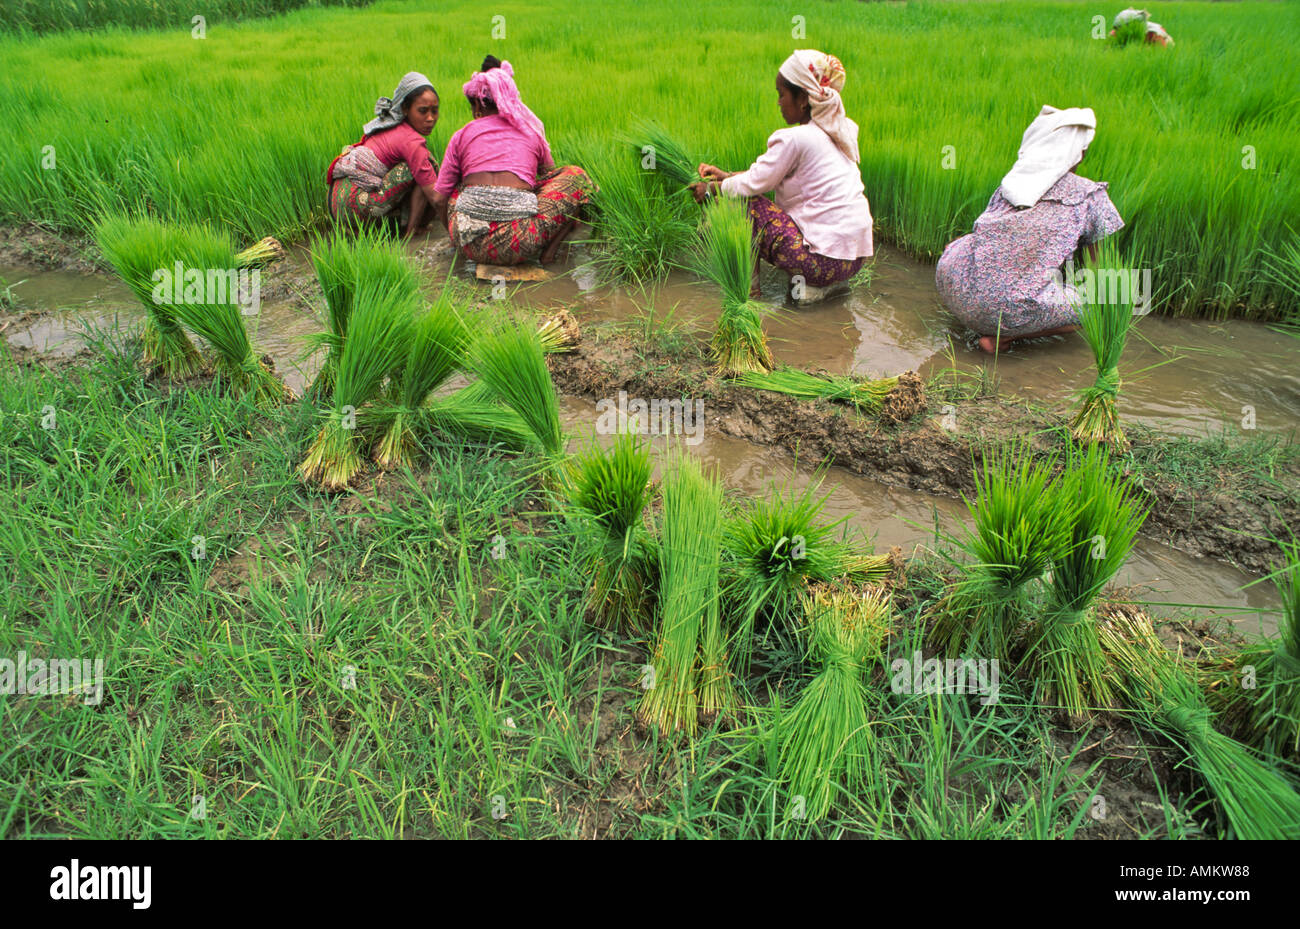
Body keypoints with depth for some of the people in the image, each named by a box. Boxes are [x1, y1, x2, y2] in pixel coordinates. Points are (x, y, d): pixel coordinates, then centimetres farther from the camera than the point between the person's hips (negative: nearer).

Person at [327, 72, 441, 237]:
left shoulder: (391, 125, 12)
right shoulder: (411, 142, -15)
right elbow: (435, 196, -18)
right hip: (356, 208, -9)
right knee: (428, 163, -12)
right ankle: (410, 232, -12)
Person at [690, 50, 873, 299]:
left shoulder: (795, 139, -14)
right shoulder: (842, 131, 12)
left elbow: (753, 184, -5)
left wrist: (711, 188, 12)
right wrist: (727, 176, 20)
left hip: (825, 259, -9)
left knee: (741, 201, 2)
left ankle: (749, 287, 8)